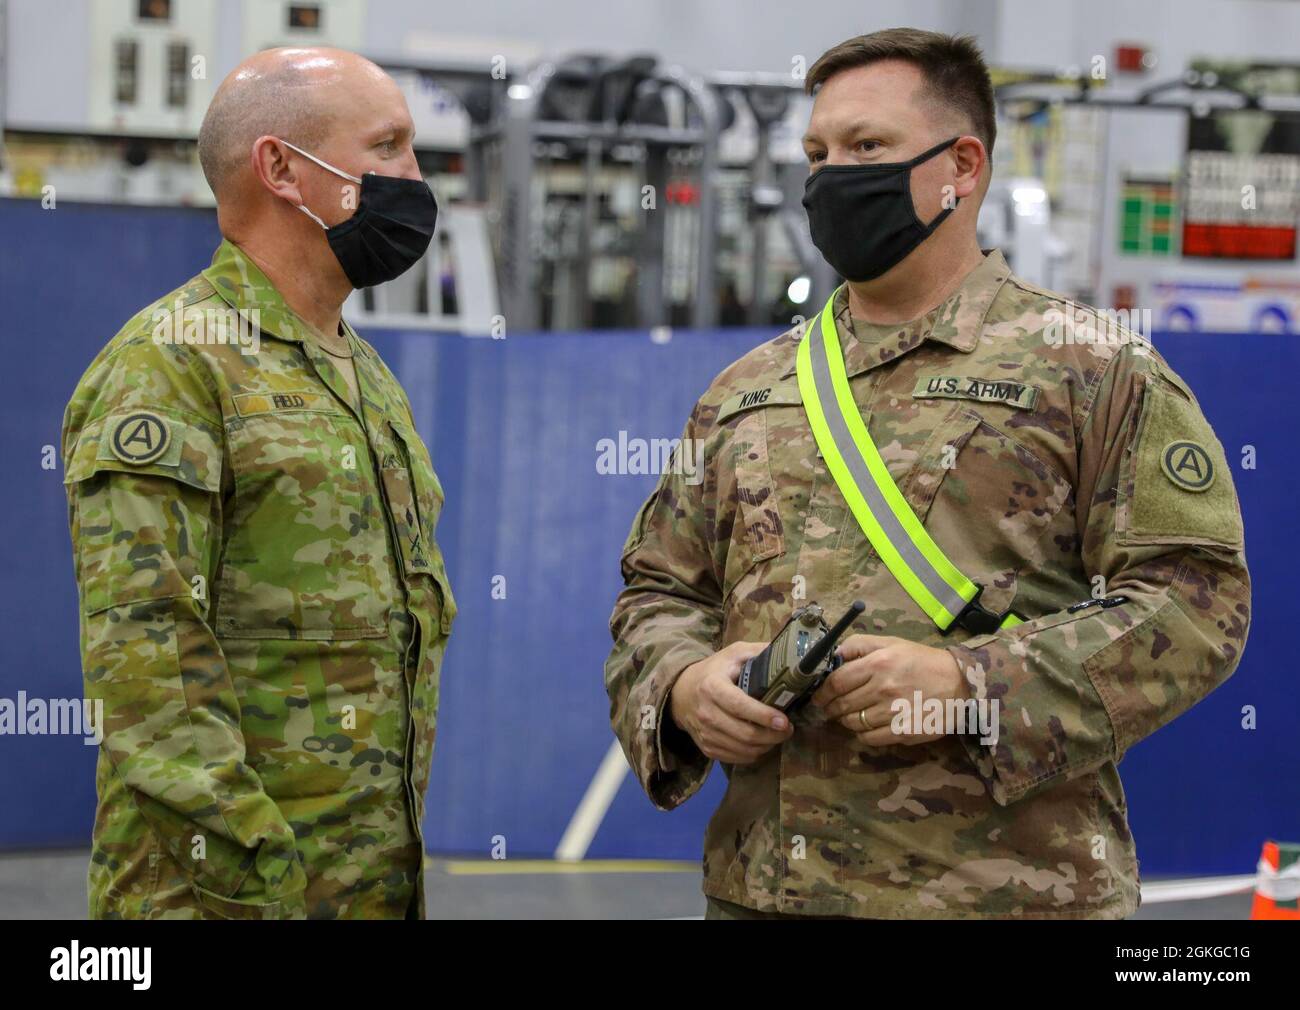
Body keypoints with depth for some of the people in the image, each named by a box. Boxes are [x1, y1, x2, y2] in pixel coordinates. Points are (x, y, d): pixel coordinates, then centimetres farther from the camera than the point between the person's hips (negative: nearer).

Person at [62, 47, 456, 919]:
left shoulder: (369, 379, 18)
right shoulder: (167, 365, -10)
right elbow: (141, 647, -18)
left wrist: (399, 864, 18)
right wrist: (260, 856, -22)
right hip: (227, 888, -8)